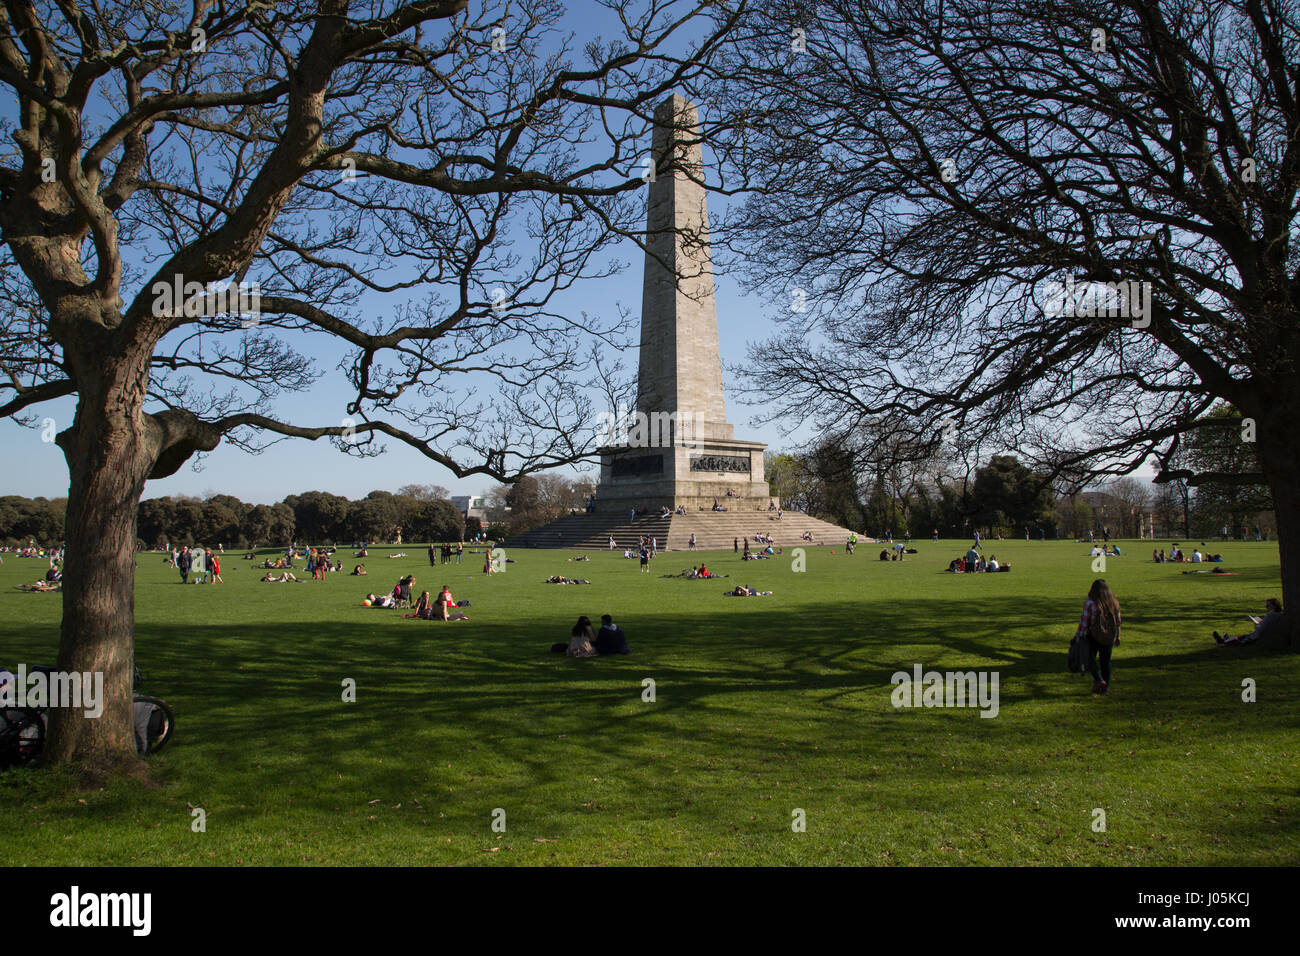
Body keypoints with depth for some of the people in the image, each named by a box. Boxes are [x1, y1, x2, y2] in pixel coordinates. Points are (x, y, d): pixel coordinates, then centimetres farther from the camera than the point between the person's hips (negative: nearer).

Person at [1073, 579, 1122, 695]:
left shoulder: (1090, 603, -14)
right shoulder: (1114, 603, 2)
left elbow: (1084, 622, -12)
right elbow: (1117, 622, 9)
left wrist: (1079, 636, -3)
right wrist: (1117, 637, 18)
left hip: (1093, 636, -4)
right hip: (1109, 637, 4)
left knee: (1090, 658, 11)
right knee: (1105, 661, 13)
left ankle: (1099, 680, -8)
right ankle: (1106, 687, 15)